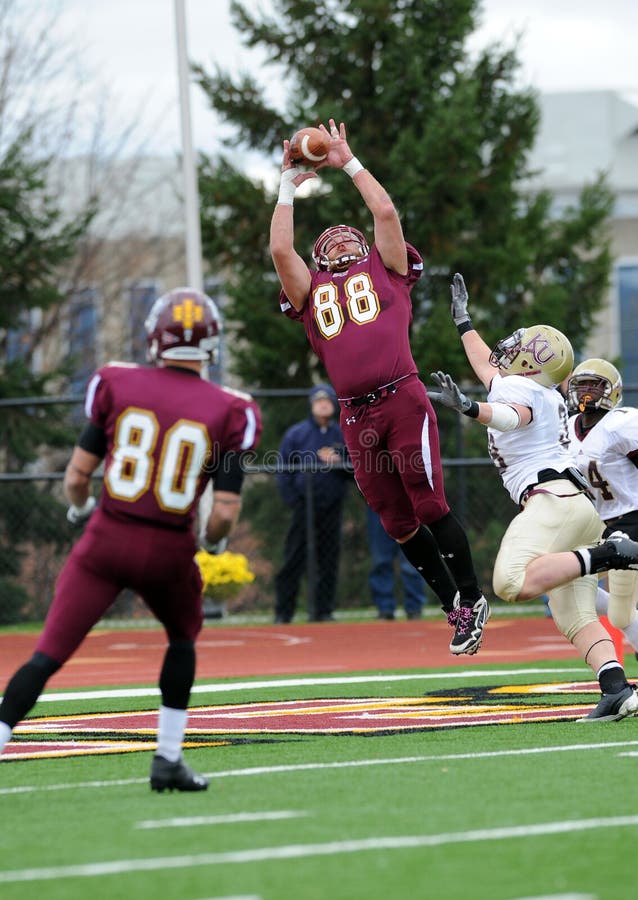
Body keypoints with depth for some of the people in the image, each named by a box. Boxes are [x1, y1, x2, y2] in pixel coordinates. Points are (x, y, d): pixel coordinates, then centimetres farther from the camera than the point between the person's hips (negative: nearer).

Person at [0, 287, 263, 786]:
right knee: (183, 636, 27)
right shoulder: (226, 413, -3)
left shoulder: (119, 386, -1)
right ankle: (168, 759, 24)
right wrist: (214, 540, 17)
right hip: (169, 549, 0)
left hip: (107, 539, 0)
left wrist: (79, 508, 23)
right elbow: (226, 511, -6)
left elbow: (77, 474, 1)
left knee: (49, 653, 1)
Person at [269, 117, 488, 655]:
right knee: (398, 521, 6)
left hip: (402, 399, -3)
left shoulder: (385, 272, 15)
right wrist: (288, 186, 16)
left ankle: (472, 599, 6)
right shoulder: (312, 290, 19)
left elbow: (386, 213, 6)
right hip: (357, 416, 3)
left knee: (429, 506, -7)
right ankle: (455, 610, 18)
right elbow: (280, 248, 9)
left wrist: (349, 163, 13)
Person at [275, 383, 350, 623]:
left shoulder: (344, 435, 10)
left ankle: (322, 610, 10)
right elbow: (283, 469, 1)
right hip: (304, 506, -3)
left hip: (331, 507, 3)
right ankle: (283, 611, -1)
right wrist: (293, 501, -8)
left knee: (328, 560, 4)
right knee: (295, 559, -5)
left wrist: (338, 463, -9)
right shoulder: (296, 433, 3)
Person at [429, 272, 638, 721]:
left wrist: (470, 408, -43)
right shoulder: (543, 394, 28)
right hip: (581, 508, 9)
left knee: (513, 582, -29)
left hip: (553, 499, -9)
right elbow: (490, 367, 46)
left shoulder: (518, 388, 0)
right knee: (577, 619, -1)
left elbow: (513, 415, -26)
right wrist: (464, 321, 58)